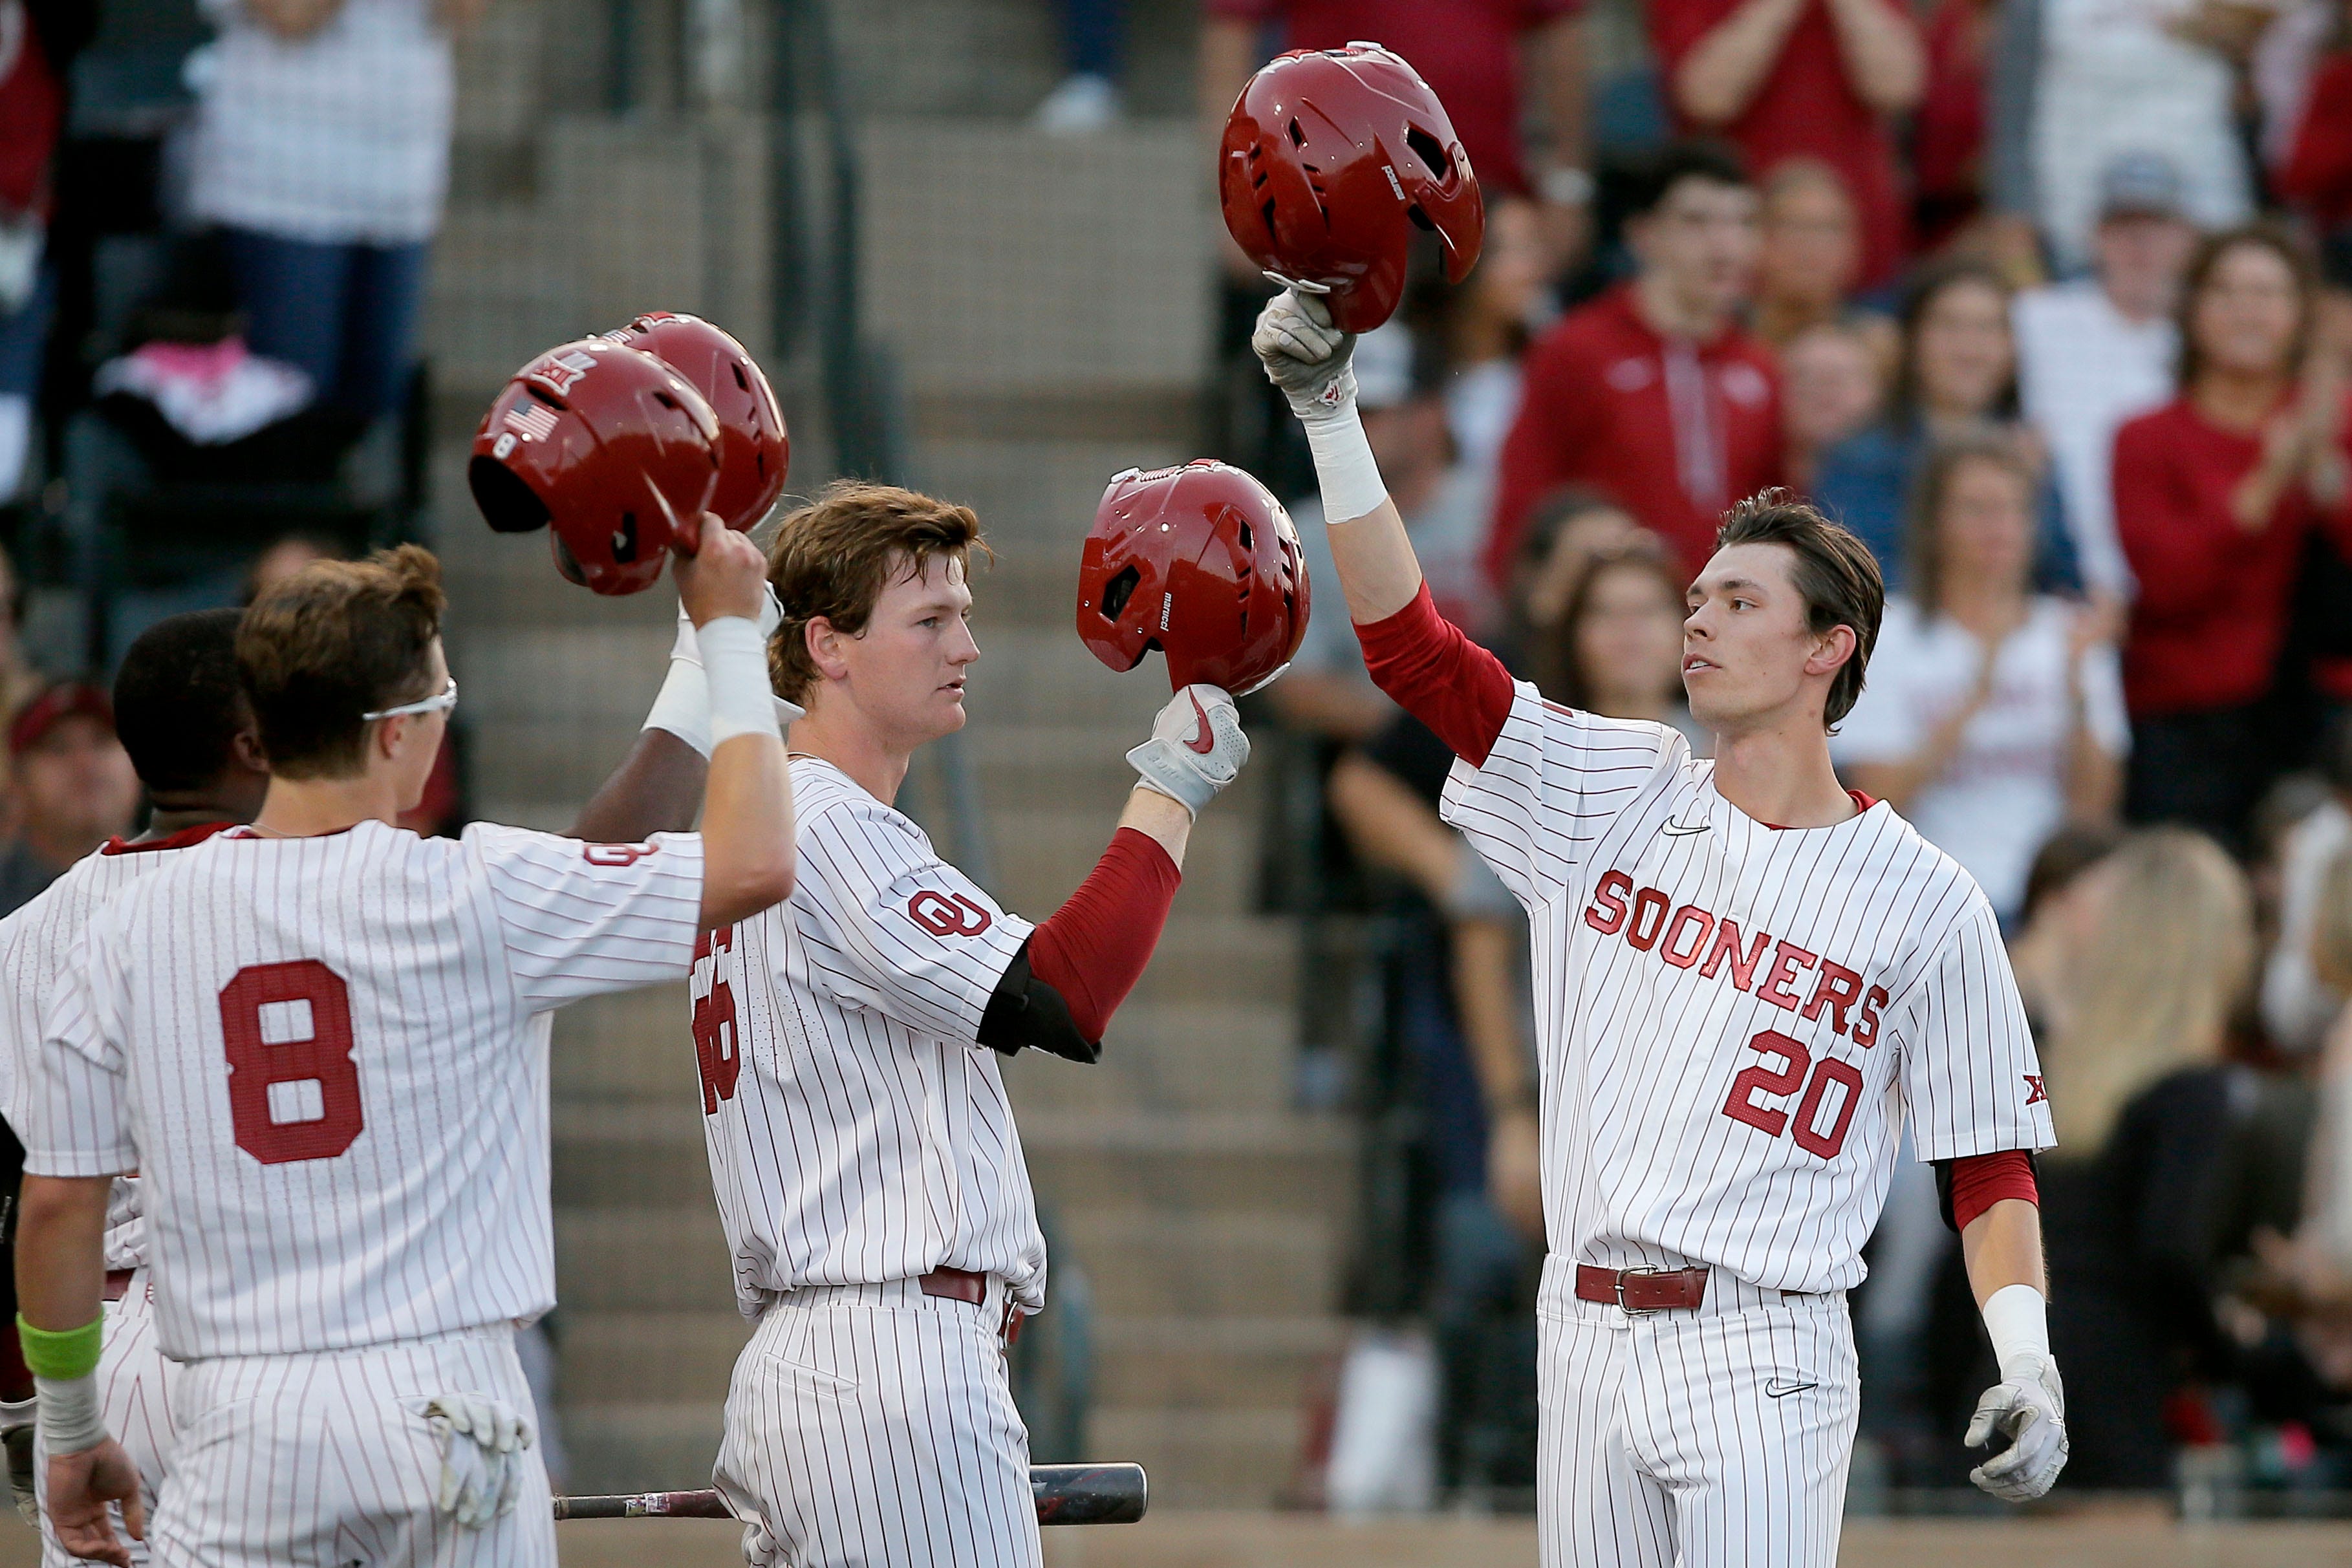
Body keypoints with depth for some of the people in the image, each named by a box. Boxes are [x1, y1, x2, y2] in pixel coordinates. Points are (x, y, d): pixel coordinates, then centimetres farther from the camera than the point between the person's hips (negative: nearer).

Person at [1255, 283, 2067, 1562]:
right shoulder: (1612, 794, 10)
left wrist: (2028, 1364, -12)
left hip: (1759, 1358, -4)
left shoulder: (1922, 901, 2)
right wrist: (1329, 417, -7)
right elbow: (1411, 646, 3)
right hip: (1585, 1338, 4)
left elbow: (1990, 1157, 3)